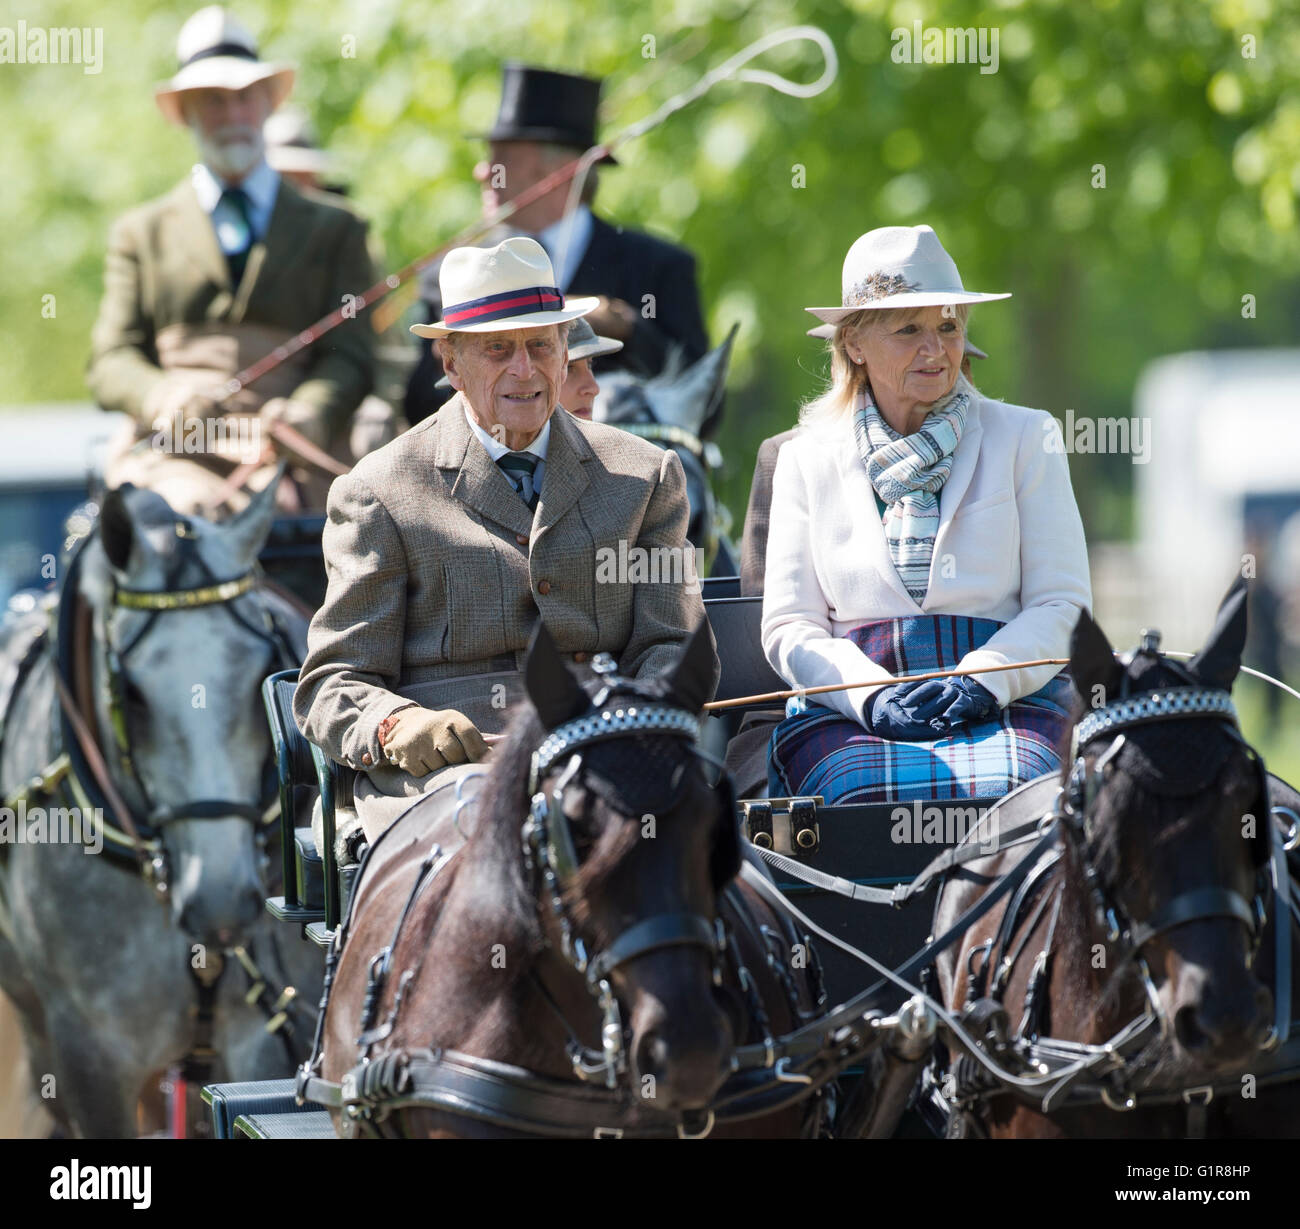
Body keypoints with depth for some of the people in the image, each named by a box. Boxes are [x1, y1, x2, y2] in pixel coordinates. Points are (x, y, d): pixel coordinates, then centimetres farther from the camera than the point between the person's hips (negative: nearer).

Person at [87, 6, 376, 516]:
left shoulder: (334, 229, 22)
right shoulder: (140, 232, 23)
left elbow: (350, 356, 11)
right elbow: (111, 361, 13)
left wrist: (309, 413, -13)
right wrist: (163, 397, -12)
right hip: (172, 452, 0)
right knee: (193, 509, -34)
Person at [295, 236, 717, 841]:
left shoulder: (645, 476, 19)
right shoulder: (379, 492, 9)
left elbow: (674, 647, 16)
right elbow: (332, 685, 7)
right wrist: (398, 725, -19)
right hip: (441, 766, -2)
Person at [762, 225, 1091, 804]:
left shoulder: (1026, 439, 13)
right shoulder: (807, 460, 15)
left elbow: (1063, 604, 7)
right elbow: (789, 628, 10)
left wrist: (980, 681, -12)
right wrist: (871, 694, -11)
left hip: (1005, 698, 0)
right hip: (847, 707, 0)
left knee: (1005, 788, -36)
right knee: (870, 791, -36)